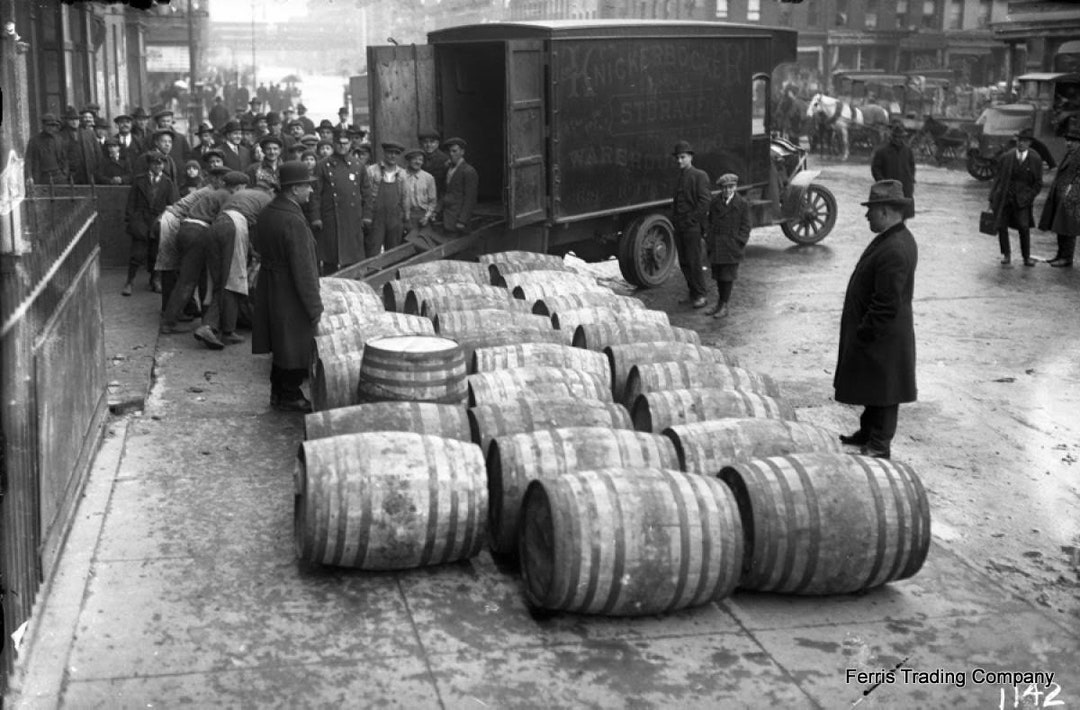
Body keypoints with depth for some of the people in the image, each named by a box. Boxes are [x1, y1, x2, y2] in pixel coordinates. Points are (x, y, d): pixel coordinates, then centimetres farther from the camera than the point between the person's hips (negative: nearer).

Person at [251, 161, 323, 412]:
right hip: (290, 295, -9)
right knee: (295, 347, 6)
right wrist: (314, 307, -18)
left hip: (270, 288, 9)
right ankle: (290, 397, 18)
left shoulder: (267, 213, 4)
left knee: (282, 347, 21)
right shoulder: (293, 221, -25)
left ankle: (278, 392, 32)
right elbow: (303, 269, -24)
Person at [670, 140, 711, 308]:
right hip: (679, 227, 8)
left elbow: (705, 200, -13)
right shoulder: (680, 177, 17)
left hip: (692, 226, -8)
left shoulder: (700, 176, -6)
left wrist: (692, 219, -16)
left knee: (694, 261, -7)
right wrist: (674, 218, 12)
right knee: (684, 262, 8)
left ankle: (700, 295, 0)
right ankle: (693, 294, 16)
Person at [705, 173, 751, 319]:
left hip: (731, 247, -4)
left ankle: (724, 305, 8)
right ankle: (719, 303, 24)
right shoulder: (715, 202, 7)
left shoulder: (742, 204, -4)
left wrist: (738, 244, -10)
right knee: (718, 275, 12)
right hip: (716, 246, 4)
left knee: (728, 276, 0)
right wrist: (709, 241, 6)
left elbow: (745, 227, -2)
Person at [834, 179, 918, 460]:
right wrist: (862, 329, 17)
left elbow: (886, 304, -27)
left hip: (883, 338, -10)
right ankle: (868, 434, 36)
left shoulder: (894, 250, -27)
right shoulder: (897, 238, 6)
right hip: (880, 332, 10)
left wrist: (864, 332, -19)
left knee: (881, 391, 3)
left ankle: (879, 447, 15)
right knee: (872, 389, 22)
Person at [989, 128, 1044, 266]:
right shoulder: (1006, 157, 1)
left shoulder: (1036, 160, -1)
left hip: (1022, 199, -1)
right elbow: (997, 178, 7)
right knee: (1001, 226, -2)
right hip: (1003, 197, 1)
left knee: (1024, 227, -12)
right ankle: (1006, 254, 18)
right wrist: (992, 199, 4)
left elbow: (1038, 183, 5)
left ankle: (1026, 257, 3)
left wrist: (1028, 197, -7)